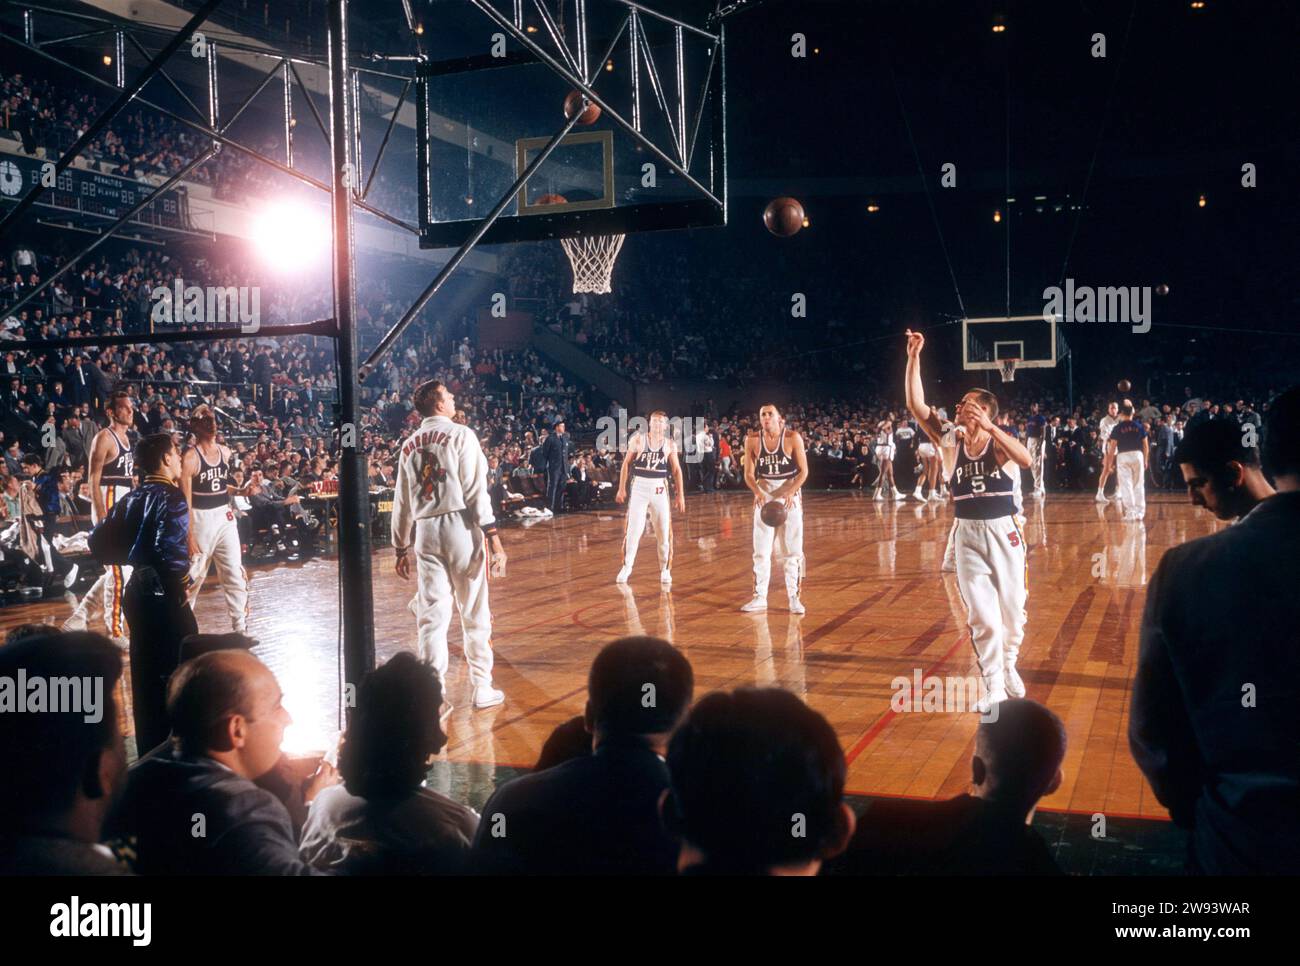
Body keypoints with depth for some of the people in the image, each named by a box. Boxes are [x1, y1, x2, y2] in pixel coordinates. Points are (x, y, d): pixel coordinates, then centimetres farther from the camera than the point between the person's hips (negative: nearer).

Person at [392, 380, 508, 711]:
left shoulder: (409, 445, 13)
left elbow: (402, 501, 14)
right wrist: (495, 541, -12)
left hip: (425, 531, 5)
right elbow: (476, 491, -11)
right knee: (475, 613, 6)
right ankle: (482, 689, 12)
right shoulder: (461, 434, -3)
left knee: (432, 616, 5)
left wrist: (401, 549, 21)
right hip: (461, 526, -4)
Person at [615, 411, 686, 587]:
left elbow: (676, 470, 7)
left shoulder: (670, 445, 4)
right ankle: (626, 567, 10)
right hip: (639, 486, -1)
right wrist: (621, 488, 0)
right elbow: (626, 464, 4)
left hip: (659, 488, 1)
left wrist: (680, 495, 2)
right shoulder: (638, 440, 0)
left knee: (664, 532, 2)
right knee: (633, 529, -3)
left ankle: (665, 570, 14)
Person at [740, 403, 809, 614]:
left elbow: (803, 471, -10)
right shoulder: (752, 440, -5)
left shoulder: (793, 438, -12)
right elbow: (749, 474, -1)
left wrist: (790, 493, -23)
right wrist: (758, 493, -19)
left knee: (793, 550, 1)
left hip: (790, 495, -2)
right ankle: (760, 597, 13)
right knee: (761, 551, 4)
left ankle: (794, 597, 9)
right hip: (764, 495, 2)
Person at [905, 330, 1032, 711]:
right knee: (981, 615, -1)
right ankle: (994, 687, 7)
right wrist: (914, 359, -16)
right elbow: (916, 405, -9)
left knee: (1013, 607, 10)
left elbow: (1026, 459, -28)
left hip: (1003, 530, -1)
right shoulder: (950, 441, 1)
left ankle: (1008, 665, 36)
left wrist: (990, 427, -33)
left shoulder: (1001, 441, -5)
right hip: (967, 533, 1)